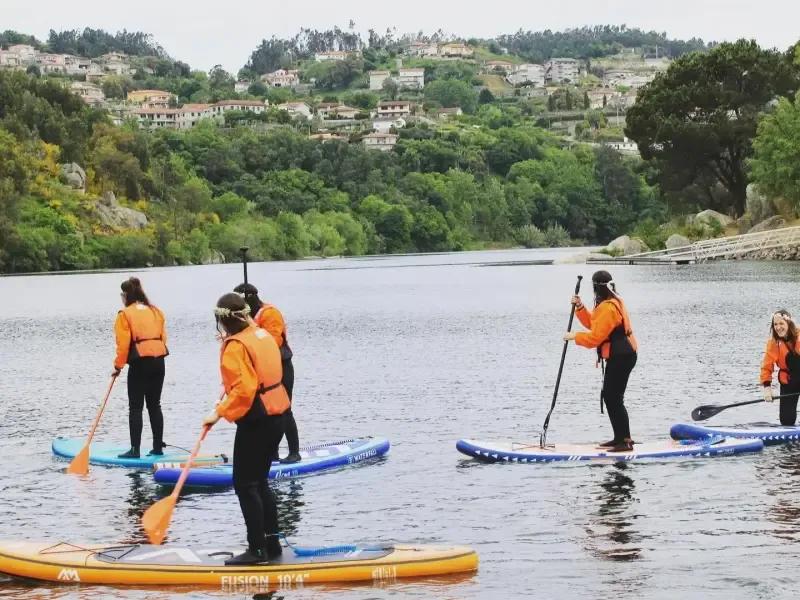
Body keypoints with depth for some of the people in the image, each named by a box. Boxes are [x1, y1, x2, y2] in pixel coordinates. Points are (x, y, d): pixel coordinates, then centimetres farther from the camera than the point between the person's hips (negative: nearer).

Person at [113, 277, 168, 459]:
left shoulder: (125, 314, -5)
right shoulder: (155, 311, 13)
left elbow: (123, 343, -8)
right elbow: (163, 336, 12)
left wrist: (118, 365, 1)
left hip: (139, 363, -6)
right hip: (158, 362, 6)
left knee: (135, 407, 0)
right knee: (154, 405, 13)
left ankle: (135, 449, -2)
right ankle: (158, 447, 14)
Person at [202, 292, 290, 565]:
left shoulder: (235, 346, -16)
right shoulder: (262, 335, 10)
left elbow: (243, 390, -24)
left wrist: (220, 412, -18)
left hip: (255, 422, -9)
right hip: (275, 417, 9)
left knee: (245, 485, -2)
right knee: (259, 482, 17)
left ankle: (257, 549, -2)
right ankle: (271, 543, 20)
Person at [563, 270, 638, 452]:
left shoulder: (608, 308, -19)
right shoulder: (611, 302, 14)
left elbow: (595, 337, -20)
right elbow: (593, 323, 17)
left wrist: (574, 336, -9)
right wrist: (580, 307, 7)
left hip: (620, 357, -11)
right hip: (620, 356, 11)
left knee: (614, 398, -10)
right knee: (609, 396, 14)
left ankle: (625, 441, -10)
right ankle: (620, 437, 19)